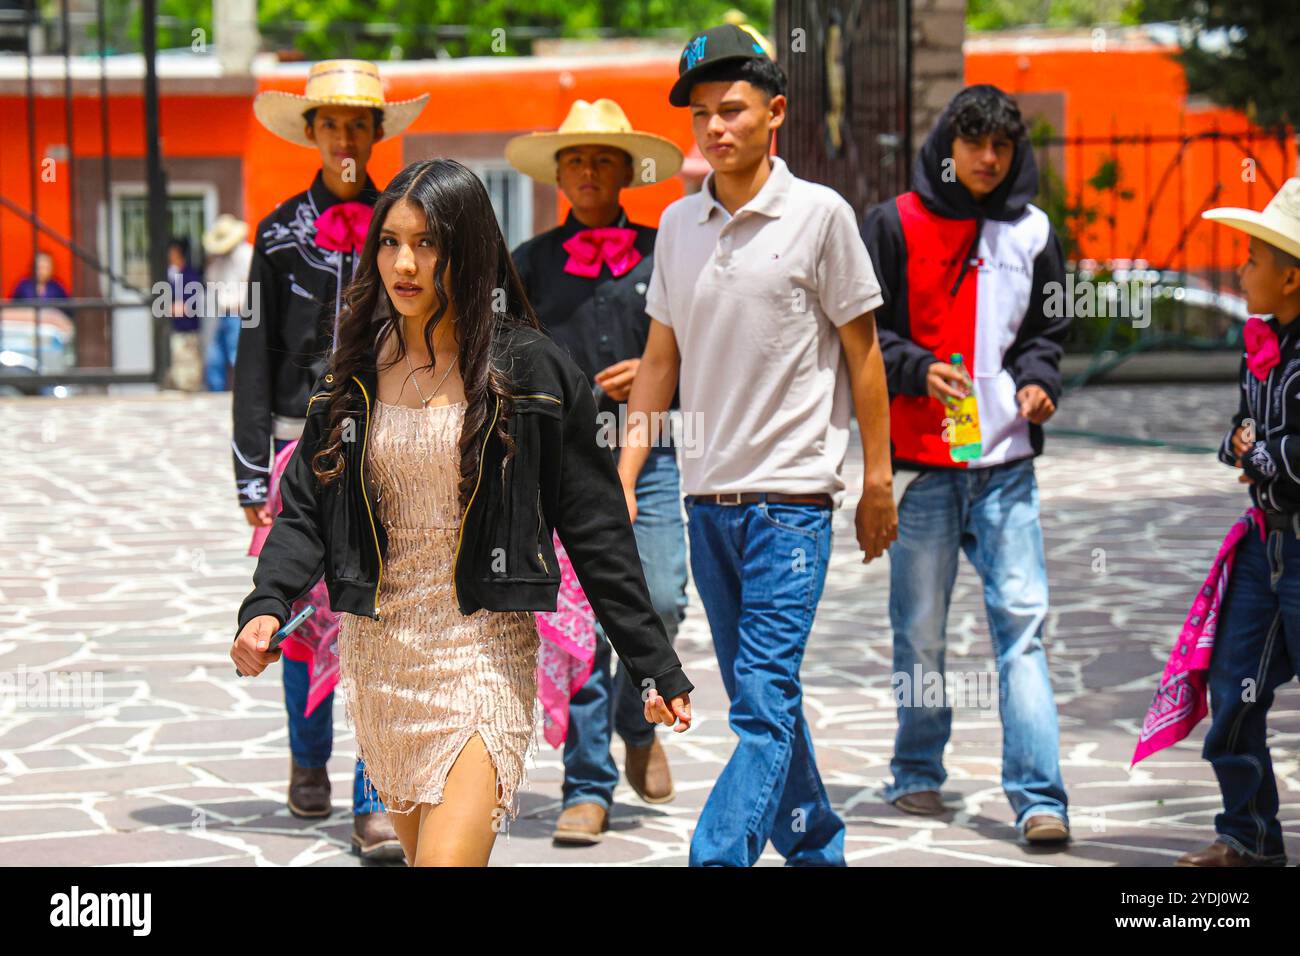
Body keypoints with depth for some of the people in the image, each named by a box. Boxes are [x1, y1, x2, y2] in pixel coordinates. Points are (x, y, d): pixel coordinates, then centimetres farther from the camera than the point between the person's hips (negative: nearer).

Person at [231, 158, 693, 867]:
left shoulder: (531, 370, -5)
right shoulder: (355, 371, 7)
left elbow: (595, 529, -3)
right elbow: (305, 508, 4)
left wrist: (655, 668, -2)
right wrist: (265, 606, -15)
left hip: (484, 654, -5)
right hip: (377, 654, 5)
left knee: (447, 860, -17)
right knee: (420, 852, 14)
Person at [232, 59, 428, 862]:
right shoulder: (282, 235, 6)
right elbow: (255, 359, 5)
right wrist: (253, 475, 0)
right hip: (305, 441, 1)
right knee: (306, 613, 10)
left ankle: (376, 803, -10)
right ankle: (309, 759, 32)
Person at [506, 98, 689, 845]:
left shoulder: (664, 254, 10)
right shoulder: (530, 264, 11)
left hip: (651, 452, 0)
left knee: (660, 600, -12)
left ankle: (636, 720, 20)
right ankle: (589, 789, 4)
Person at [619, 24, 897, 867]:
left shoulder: (819, 214, -5)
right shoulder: (678, 223, 9)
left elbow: (862, 352, 0)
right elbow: (661, 360, 15)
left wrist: (878, 482, 0)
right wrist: (625, 477, 7)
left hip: (792, 496, -6)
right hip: (707, 497, 6)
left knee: (765, 703, -11)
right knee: (760, 701, 13)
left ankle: (717, 860, -15)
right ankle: (816, 848, 28)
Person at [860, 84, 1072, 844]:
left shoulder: (1031, 231, 10)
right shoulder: (896, 225, 3)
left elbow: (1048, 329, 17)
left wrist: (1039, 378, -4)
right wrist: (917, 369, -14)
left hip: (1005, 460, 1)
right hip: (920, 461, -1)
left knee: (1022, 618, -7)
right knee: (921, 629, 7)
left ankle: (1039, 796, -10)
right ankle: (917, 773, 24)